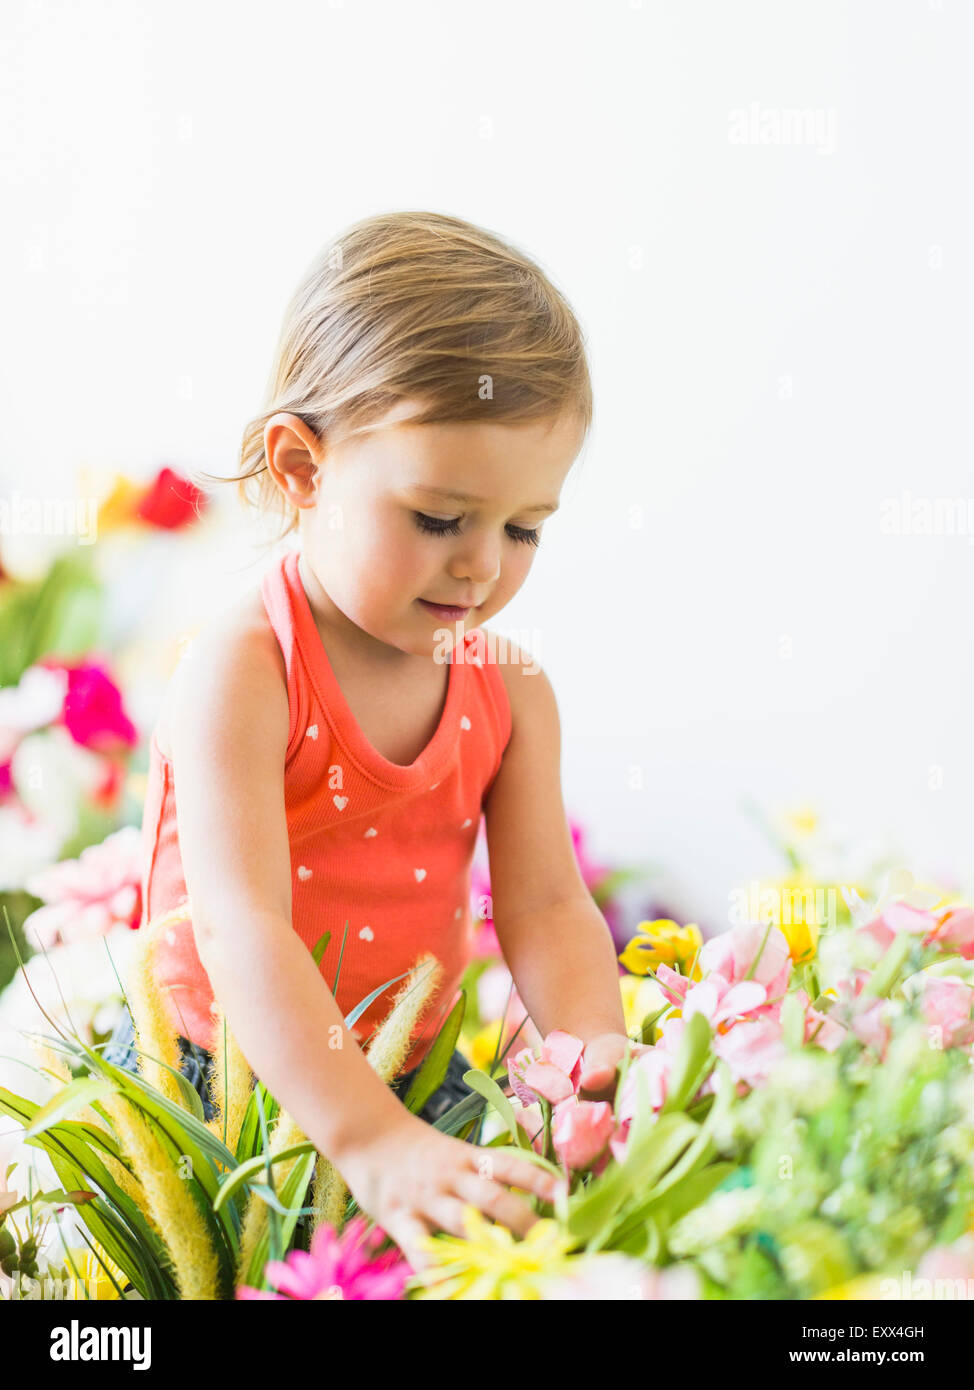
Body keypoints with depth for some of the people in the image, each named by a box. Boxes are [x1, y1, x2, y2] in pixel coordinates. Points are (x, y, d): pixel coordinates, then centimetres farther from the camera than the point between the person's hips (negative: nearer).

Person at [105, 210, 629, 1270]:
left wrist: (600, 1064, -27)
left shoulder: (512, 690, -2)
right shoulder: (241, 670, -22)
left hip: (411, 1083, 4)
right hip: (216, 1079, -4)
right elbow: (241, 927, -31)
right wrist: (372, 1143, -41)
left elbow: (546, 908, -6)